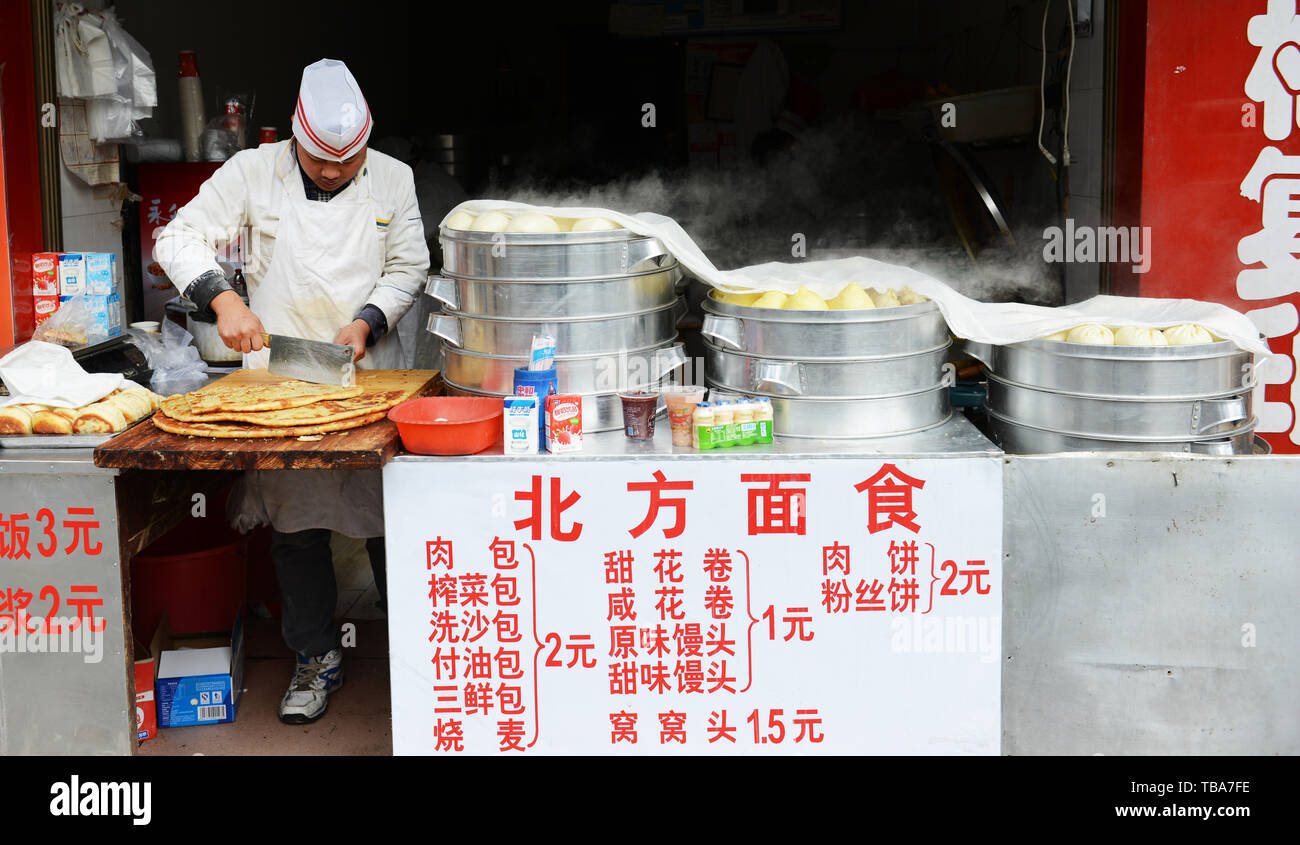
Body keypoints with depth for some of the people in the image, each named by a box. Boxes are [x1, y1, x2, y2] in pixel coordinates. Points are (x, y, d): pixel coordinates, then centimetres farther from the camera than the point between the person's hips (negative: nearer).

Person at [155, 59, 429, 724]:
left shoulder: (393, 179, 3)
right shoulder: (252, 174, -2)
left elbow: (408, 266, 7)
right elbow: (179, 239, -2)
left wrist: (368, 322, -10)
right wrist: (222, 299, -18)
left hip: (369, 371, 1)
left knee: (391, 517, 3)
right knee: (294, 523, 5)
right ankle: (315, 658, 21)